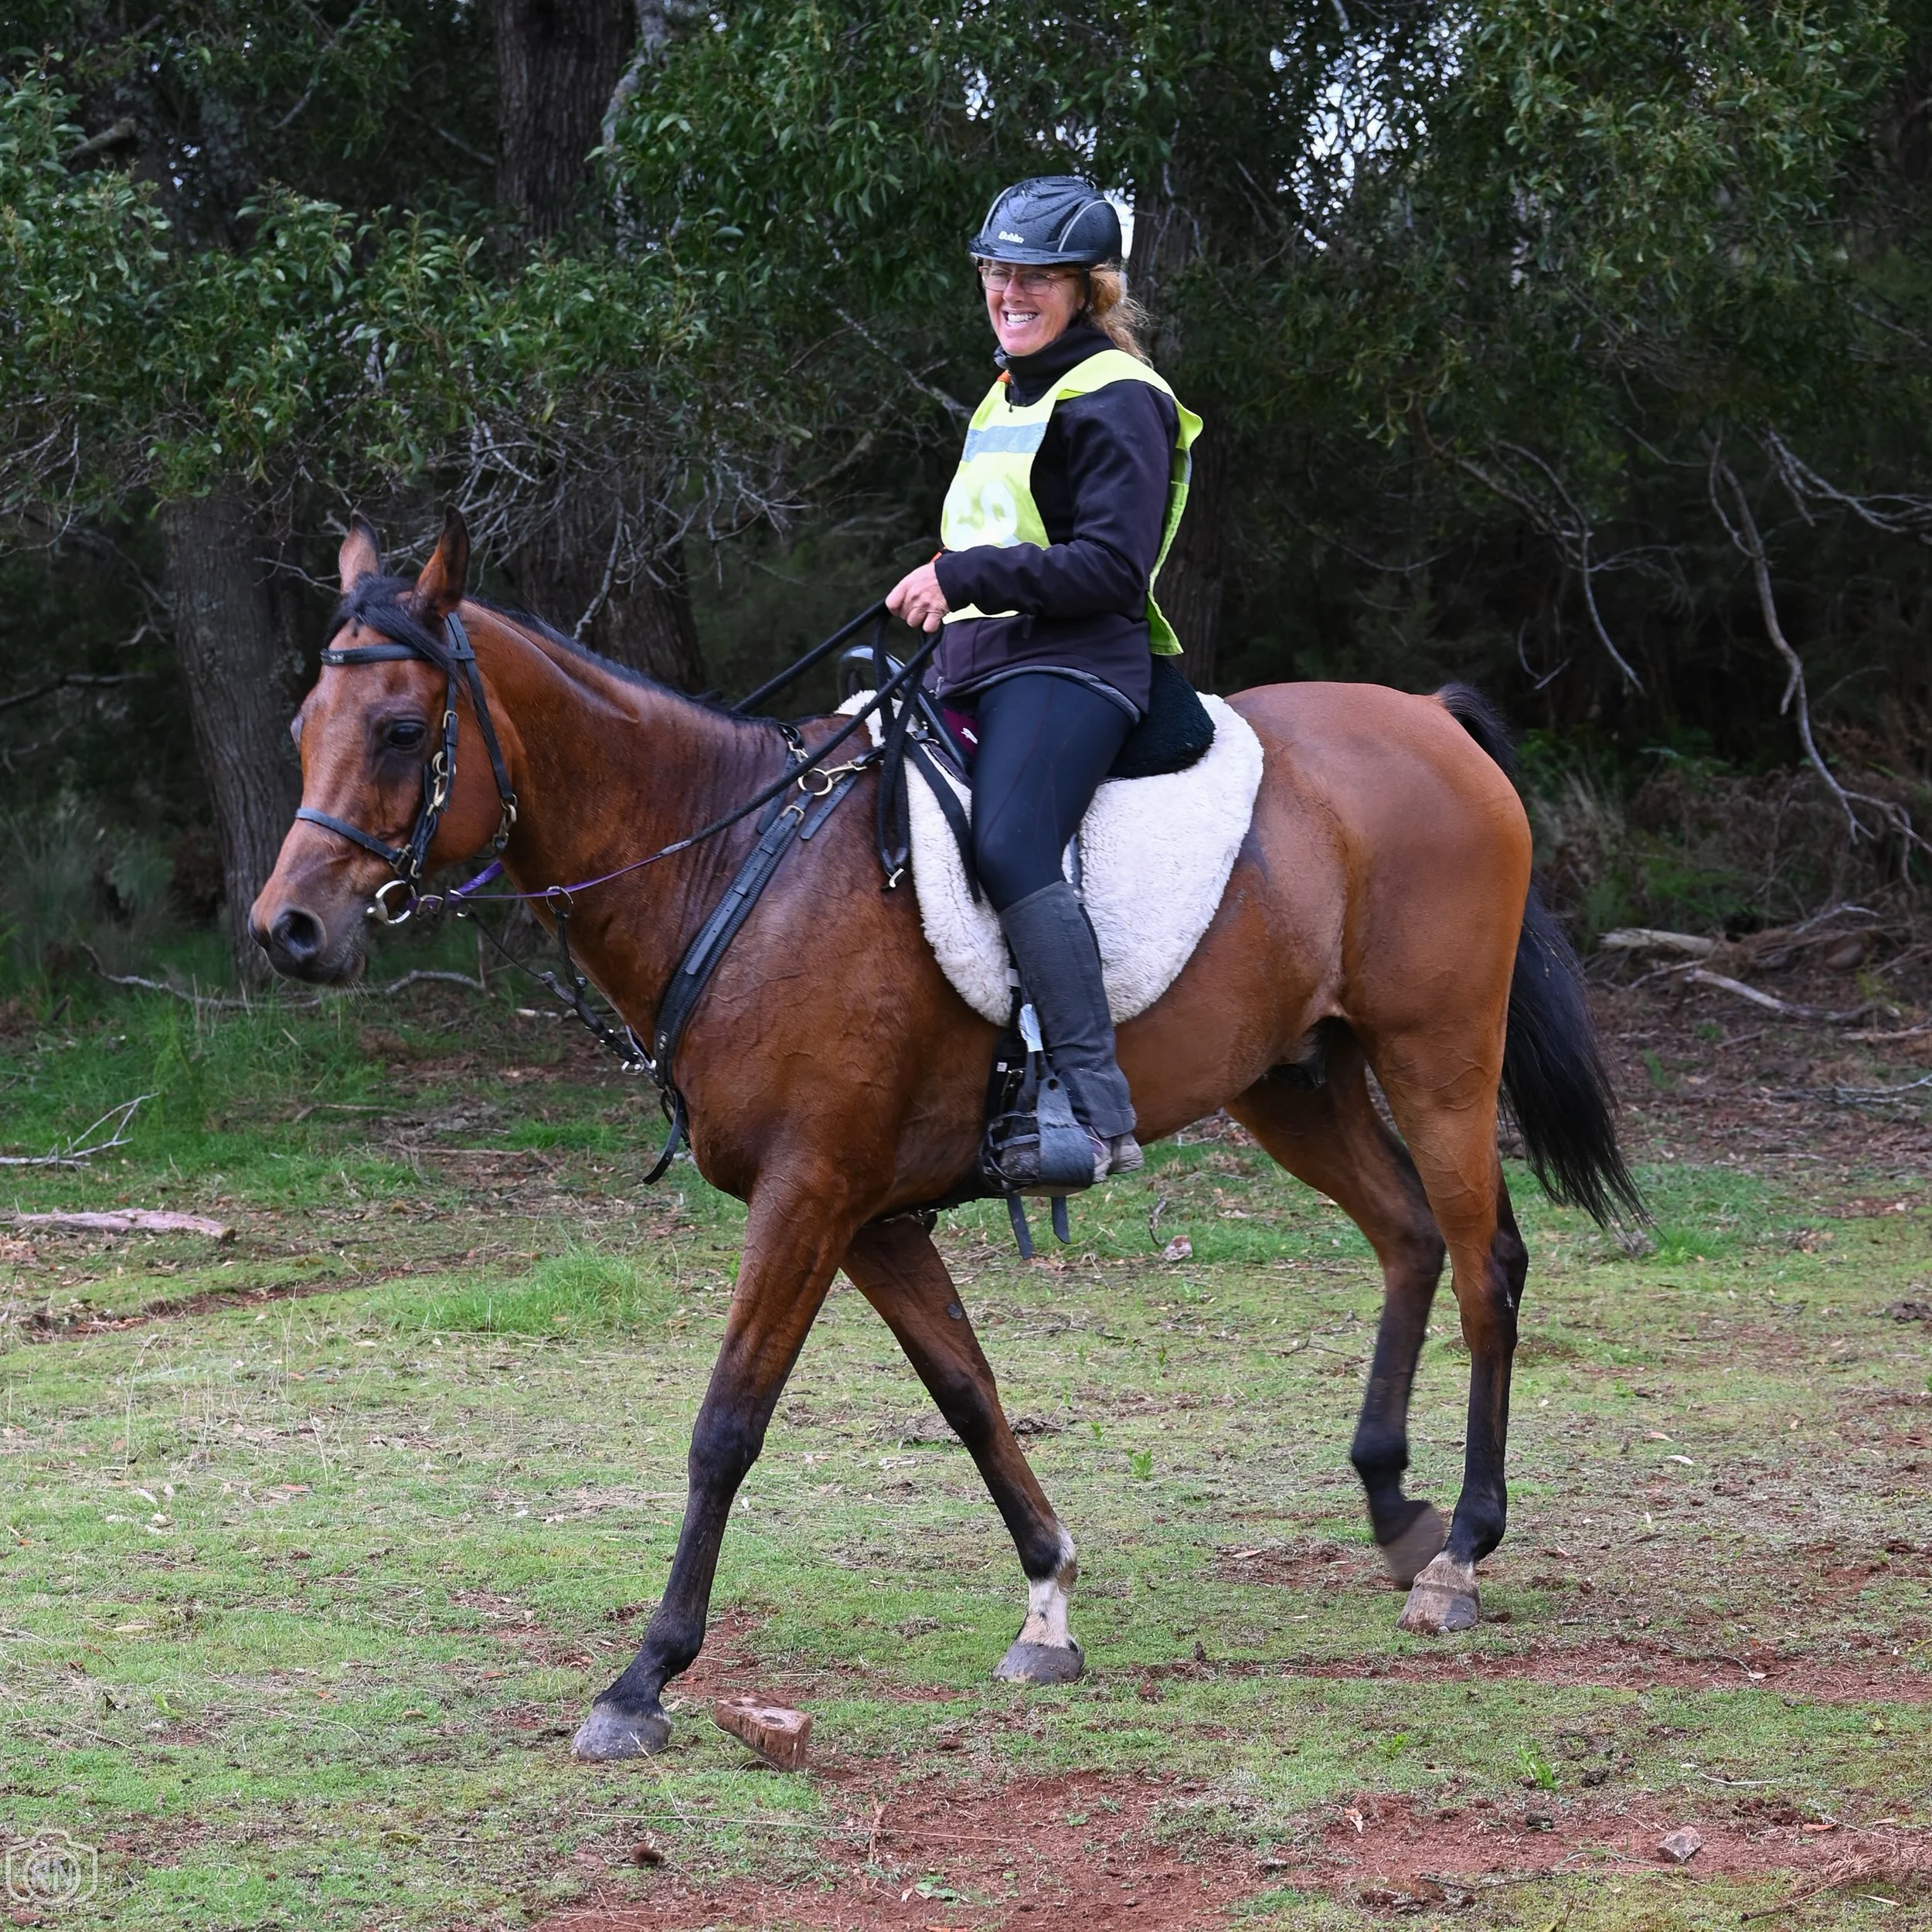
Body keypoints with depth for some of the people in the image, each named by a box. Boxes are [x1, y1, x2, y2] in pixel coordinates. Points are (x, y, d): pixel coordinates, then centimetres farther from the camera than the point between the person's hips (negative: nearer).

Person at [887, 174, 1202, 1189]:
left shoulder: (1113, 401, -5)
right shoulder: (1006, 399, 25)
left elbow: (1111, 564, -16)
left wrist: (966, 576, -19)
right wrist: (938, 595, 16)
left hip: (1069, 666, -10)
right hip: (978, 668, 10)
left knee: (1009, 847, -31)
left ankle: (1096, 1105, -35)